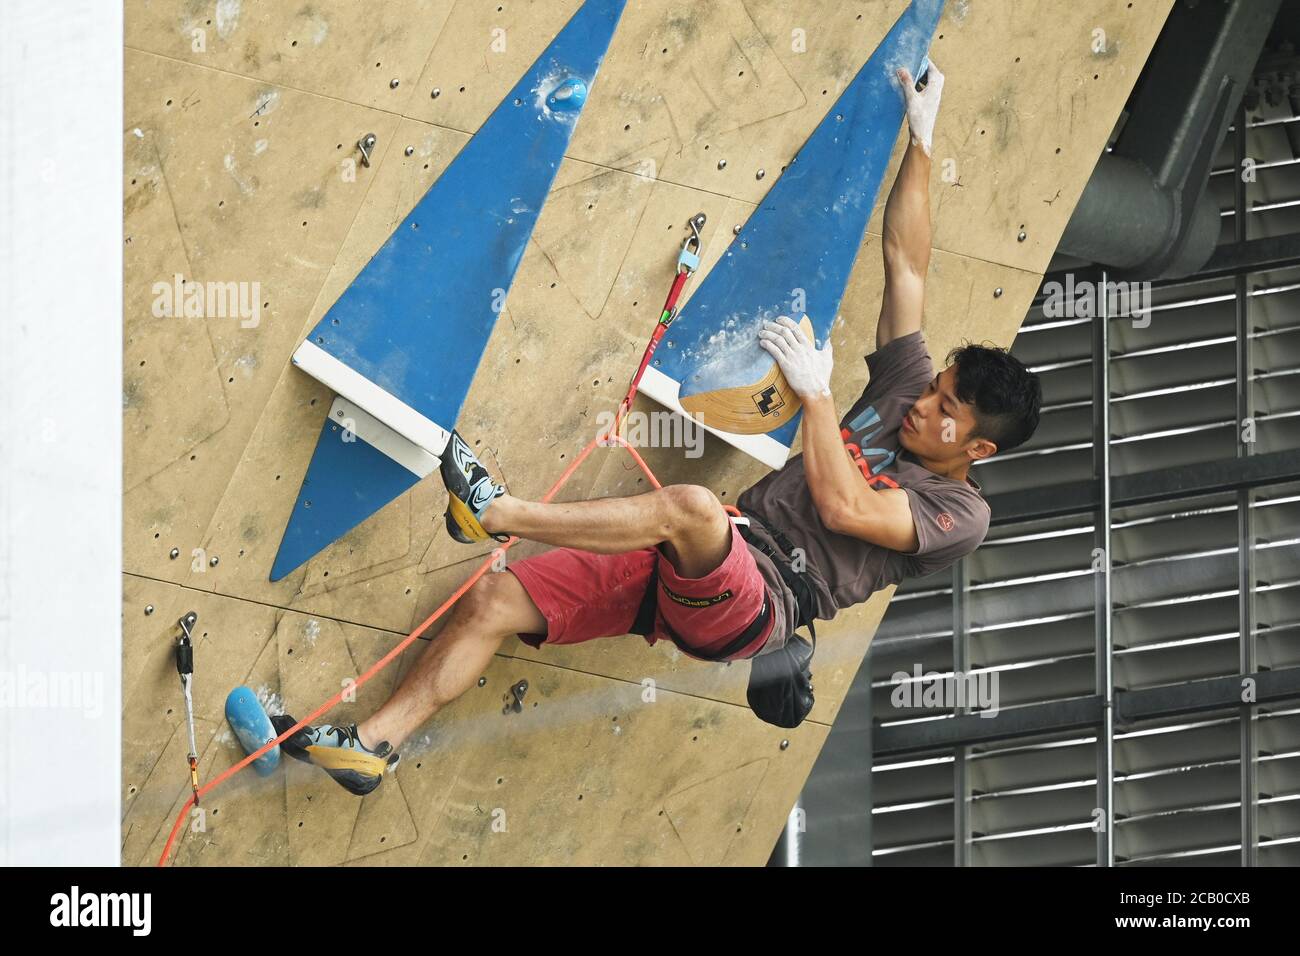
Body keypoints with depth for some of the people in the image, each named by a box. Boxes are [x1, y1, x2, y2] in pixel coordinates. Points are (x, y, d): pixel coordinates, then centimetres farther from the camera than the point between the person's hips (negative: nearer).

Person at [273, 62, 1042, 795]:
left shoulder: (958, 515, -5)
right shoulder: (906, 392, 17)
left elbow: (841, 505, -21)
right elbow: (907, 261, 16)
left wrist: (816, 390, -15)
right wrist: (921, 141, 13)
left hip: (755, 606, -8)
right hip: (692, 572, 8)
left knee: (688, 506, -41)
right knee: (495, 600, -6)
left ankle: (495, 510, -29)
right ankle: (372, 747, -7)